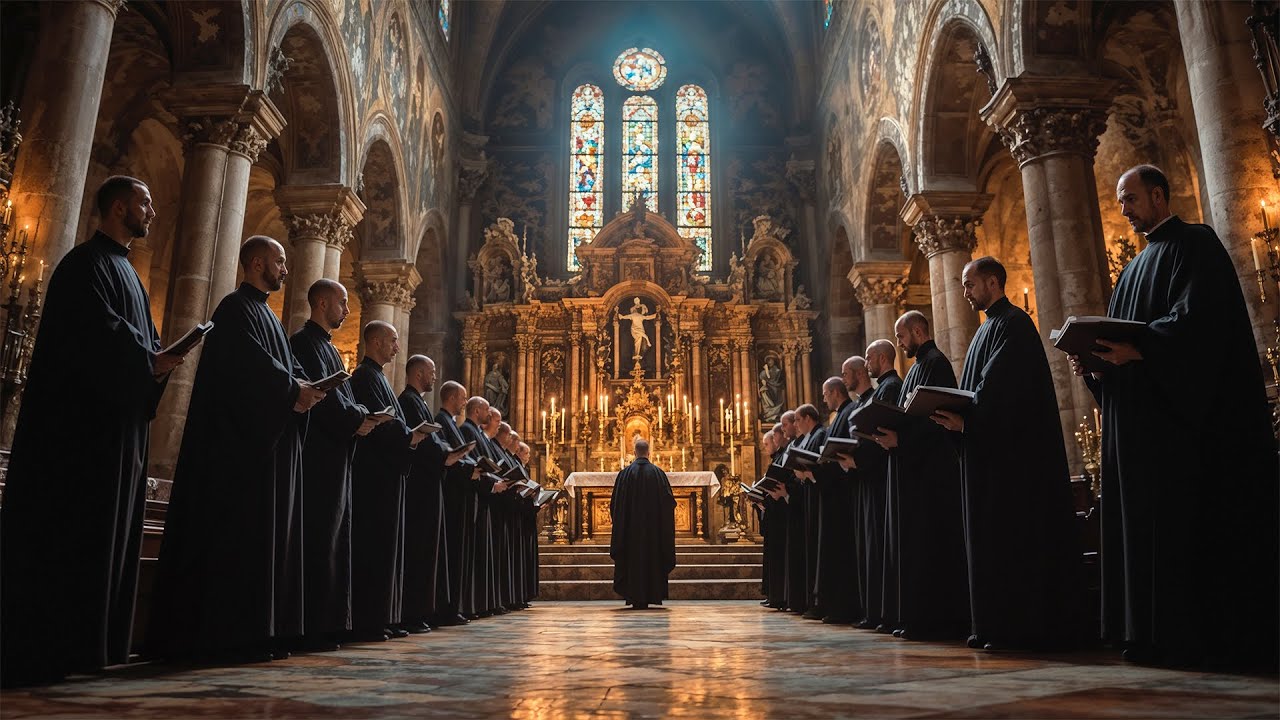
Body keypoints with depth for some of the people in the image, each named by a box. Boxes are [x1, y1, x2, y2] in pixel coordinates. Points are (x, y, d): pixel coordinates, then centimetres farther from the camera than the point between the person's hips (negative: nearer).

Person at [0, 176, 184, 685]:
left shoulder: (124, 270, 22)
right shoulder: (87, 262, -7)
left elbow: (140, 335, 19)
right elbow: (96, 331, -19)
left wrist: (161, 357, 0)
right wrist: (151, 361, -11)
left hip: (119, 420, 9)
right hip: (86, 418, -9)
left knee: (107, 526, 9)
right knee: (72, 526, -7)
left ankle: (86, 640, 14)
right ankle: (46, 644, -1)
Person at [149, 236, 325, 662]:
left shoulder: (269, 316, 22)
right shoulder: (237, 308, -6)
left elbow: (289, 364, 15)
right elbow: (250, 362, -19)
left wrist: (303, 388, -5)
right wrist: (294, 391, -15)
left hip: (271, 440, 10)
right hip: (242, 438, -10)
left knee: (265, 531, 8)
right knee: (238, 530, -9)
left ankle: (259, 630, 12)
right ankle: (227, 633, -4)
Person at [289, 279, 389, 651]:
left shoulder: (326, 345, 22)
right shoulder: (305, 341, -7)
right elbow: (320, 394, -17)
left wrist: (364, 415, 3)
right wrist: (356, 420, -11)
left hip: (335, 454, 10)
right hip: (320, 452, -10)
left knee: (332, 535, 9)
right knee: (319, 537, -9)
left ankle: (328, 621, 14)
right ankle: (313, 626, -4)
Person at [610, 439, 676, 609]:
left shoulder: (625, 473, -5)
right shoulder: (658, 473, -2)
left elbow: (616, 502, -4)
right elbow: (668, 501, -2)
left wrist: (618, 519, 10)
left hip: (631, 526, -1)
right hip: (652, 526, 1)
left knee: (633, 558, 4)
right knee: (651, 556, 9)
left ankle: (635, 598, 2)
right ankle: (650, 595, 11)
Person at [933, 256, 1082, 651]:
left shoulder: (1012, 323, -9)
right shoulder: (991, 327, 21)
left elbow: (1001, 387, -20)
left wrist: (966, 421, -20)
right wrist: (957, 417, 4)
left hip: (1013, 452, -10)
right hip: (991, 450, 10)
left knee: (1013, 535, -6)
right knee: (991, 537, 9)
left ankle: (1021, 627, 0)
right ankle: (996, 623, 15)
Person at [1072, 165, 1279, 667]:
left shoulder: (1194, 244, -2)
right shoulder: (1138, 265, 24)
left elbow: (1198, 317, -17)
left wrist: (1139, 350, -27)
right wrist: (1096, 358, 3)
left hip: (1184, 414, -9)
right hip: (1141, 420, 9)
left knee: (1185, 518, -8)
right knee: (1146, 517, 6)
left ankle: (1200, 636, -1)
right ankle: (1155, 631, 11)